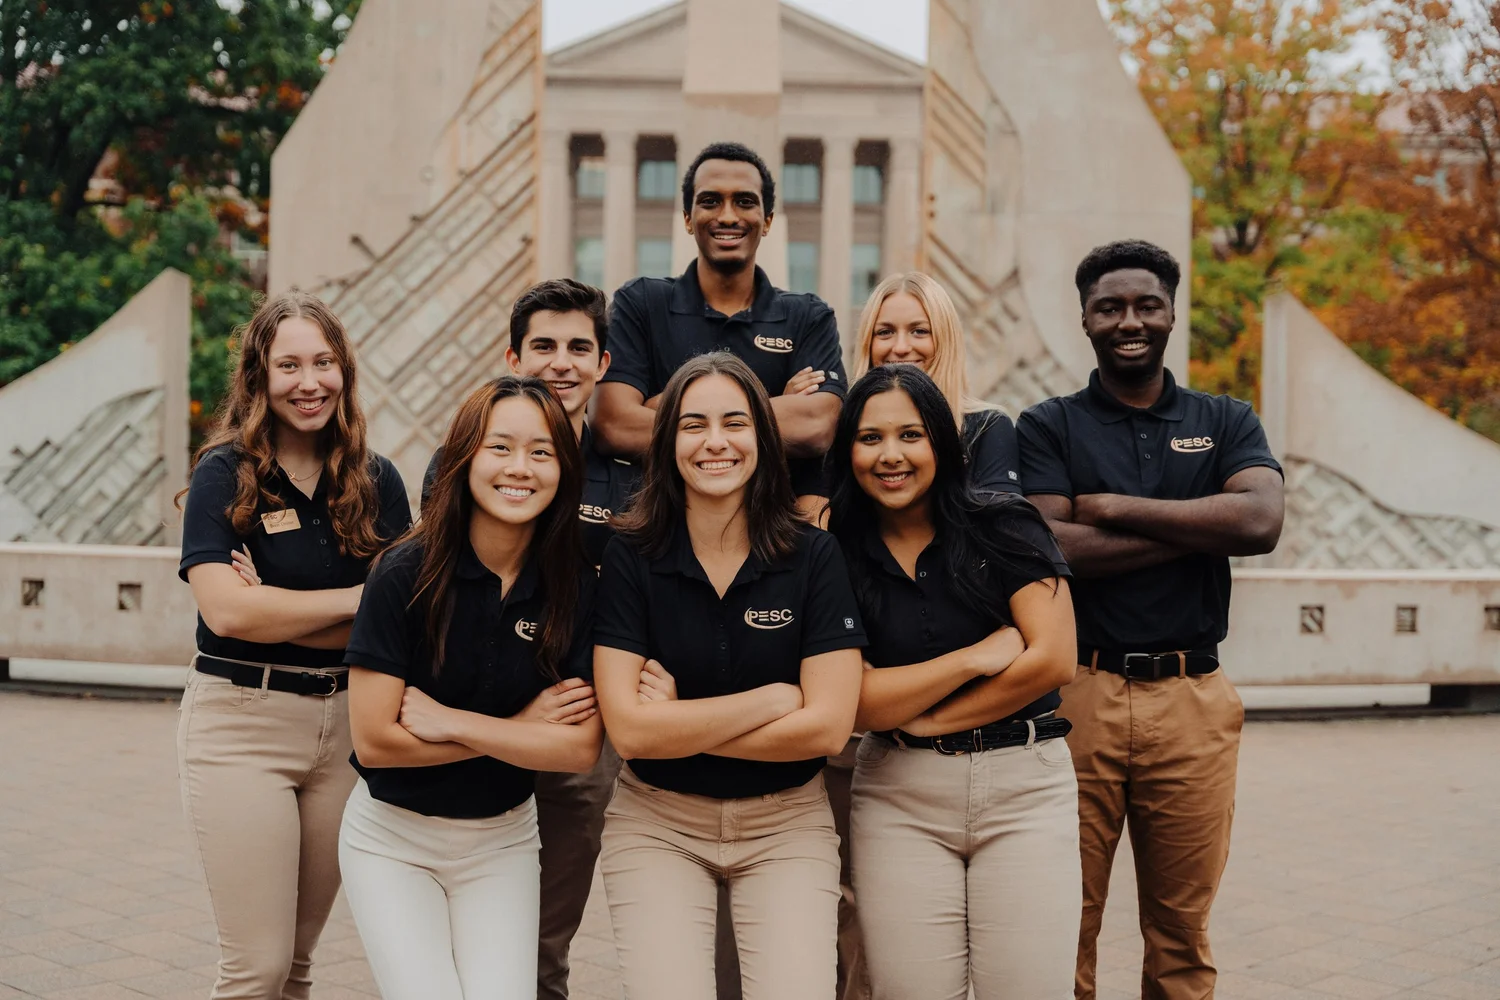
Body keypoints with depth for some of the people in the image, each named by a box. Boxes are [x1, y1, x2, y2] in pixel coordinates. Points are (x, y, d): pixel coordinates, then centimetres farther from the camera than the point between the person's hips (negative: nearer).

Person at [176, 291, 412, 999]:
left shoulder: (377, 482, 6)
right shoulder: (224, 474, -3)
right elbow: (226, 610, -15)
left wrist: (278, 611, -14)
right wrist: (358, 599, -10)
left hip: (345, 722, 4)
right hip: (240, 721, -3)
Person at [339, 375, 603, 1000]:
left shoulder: (576, 587, -8)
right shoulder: (407, 573, -16)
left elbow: (581, 748, -12)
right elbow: (374, 740, -18)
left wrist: (454, 722, -18)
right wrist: (520, 727, -15)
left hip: (501, 843, 2)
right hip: (391, 837, -2)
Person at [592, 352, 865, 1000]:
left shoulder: (814, 556, -5)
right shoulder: (629, 558, -6)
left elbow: (828, 725, -12)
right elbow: (628, 728, -14)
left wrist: (679, 724, -12)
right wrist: (772, 698, -12)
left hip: (786, 824, 1)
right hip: (656, 824, 0)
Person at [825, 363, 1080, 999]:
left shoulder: (1004, 526, -2)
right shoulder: (837, 558, 1)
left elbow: (1054, 661, -10)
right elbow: (854, 703, -6)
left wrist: (926, 718, -7)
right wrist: (977, 657, -13)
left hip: (1027, 786, -1)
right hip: (899, 801, 1)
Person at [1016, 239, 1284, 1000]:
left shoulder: (1225, 422, 11)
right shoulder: (1047, 427, 5)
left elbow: (1261, 522, -8)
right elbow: (1046, 549, -11)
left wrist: (1113, 508, -9)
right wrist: (1198, 527, -8)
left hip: (1193, 701, 2)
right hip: (1078, 694, -2)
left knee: (1181, 930, 10)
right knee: (1065, 926, 3)